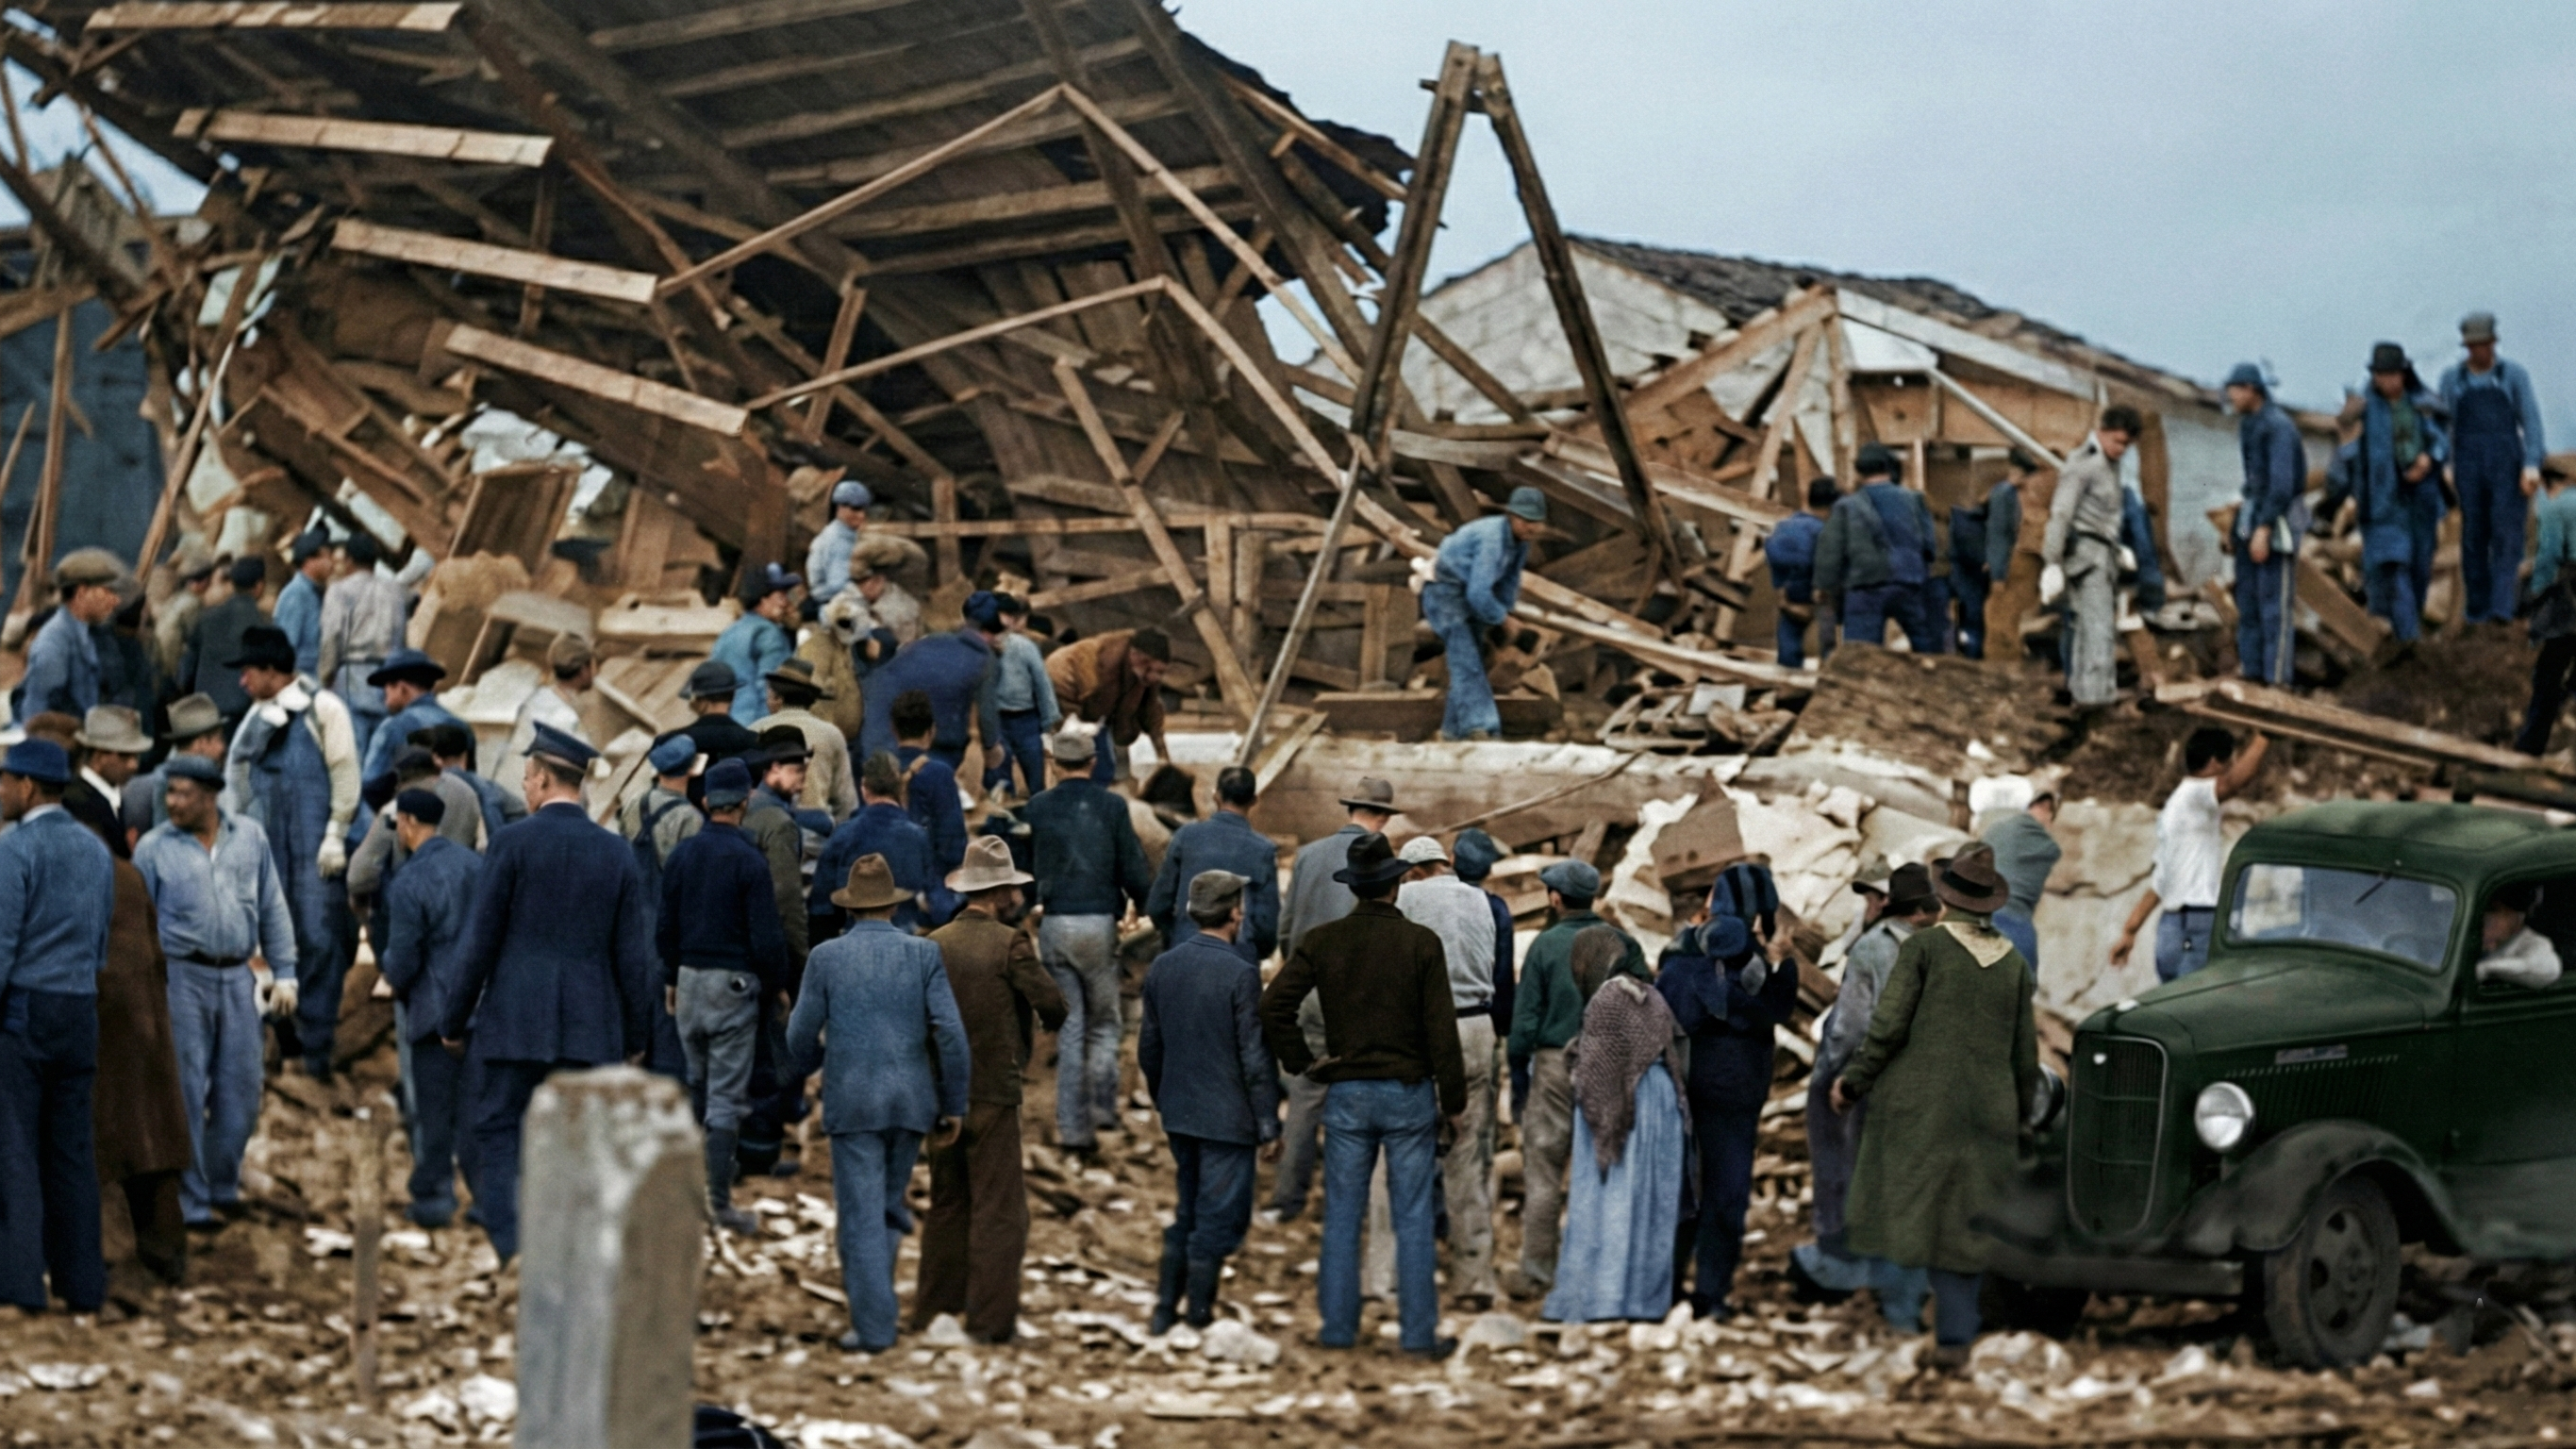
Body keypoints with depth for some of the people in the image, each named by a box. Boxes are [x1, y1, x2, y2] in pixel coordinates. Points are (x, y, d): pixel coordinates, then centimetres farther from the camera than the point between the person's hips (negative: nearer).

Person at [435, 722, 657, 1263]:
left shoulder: (514, 843, -7)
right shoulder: (617, 853, 3)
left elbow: (480, 942, -6)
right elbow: (634, 954, 4)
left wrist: (454, 1020, 3)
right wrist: (636, 1034, 14)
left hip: (513, 1021, -3)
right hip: (590, 1029, 3)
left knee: (497, 1132, 5)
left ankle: (510, 1245, -9)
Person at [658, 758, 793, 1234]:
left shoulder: (682, 855, 3)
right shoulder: (748, 859, -13)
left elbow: (665, 926, 9)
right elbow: (766, 934, -12)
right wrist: (777, 985, 2)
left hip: (689, 979, 5)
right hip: (734, 983, -5)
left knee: (697, 1082, 20)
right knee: (727, 1094, -3)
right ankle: (719, 1200, -3)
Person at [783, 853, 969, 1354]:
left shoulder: (826, 957, -3)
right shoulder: (923, 954, -1)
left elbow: (801, 1036, 0)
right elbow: (951, 1034, -6)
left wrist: (803, 1070, 24)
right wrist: (954, 1106, 2)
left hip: (851, 1102, -2)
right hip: (911, 1100, 2)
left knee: (862, 1214, 1)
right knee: (890, 1202, 19)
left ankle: (874, 1326, -1)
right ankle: (866, 1292, 25)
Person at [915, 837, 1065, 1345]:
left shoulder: (934, 944, 3)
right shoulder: (1009, 943, -12)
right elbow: (1053, 1007, -13)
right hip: (992, 1092, -6)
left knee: (946, 1204, 17)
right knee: (998, 1208, 0)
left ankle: (934, 1309, 21)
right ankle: (991, 1318, -1)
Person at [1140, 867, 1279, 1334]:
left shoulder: (1162, 967, 2)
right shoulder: (1240, 975, -18)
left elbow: (1149, 1048, 10)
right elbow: (1255, 1059, -15)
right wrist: (1268, 1127, -8)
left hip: (1179, 1115, 6)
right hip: (1227, 1118, -6)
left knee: (1188, 1213, 19)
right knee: (1218, 1221, 4)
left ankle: (1164, 1310, 19)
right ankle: (1199, 1317, 9)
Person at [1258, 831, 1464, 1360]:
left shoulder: (1322, 941, -2)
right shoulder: (1421, 943, -8)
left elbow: (1274, 1005, -9)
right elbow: (1441, 1028, -8)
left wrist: (1301, 1062, 3)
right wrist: (1453, 1098, 1)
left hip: (1346, 1094, 2)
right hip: (1408, 1094, -2)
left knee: (1341, 1217, 8)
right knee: (1412, 1219, 3)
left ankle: (1338, 1327, 11)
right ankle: (1419, 1332, 5)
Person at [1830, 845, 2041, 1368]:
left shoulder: (1923, 947, -5)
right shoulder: (2014, 964, 8)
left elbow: (1888, 1028, -10)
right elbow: (2025, 1053, 11)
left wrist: (1854, 1081, 3)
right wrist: (2022, 1119, 22)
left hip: (1918, 1105, -4)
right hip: (1987, 1112, 4)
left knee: (1911, 1215, 3)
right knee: (1965, 1224, 8)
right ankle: (1954, 1334, 3)